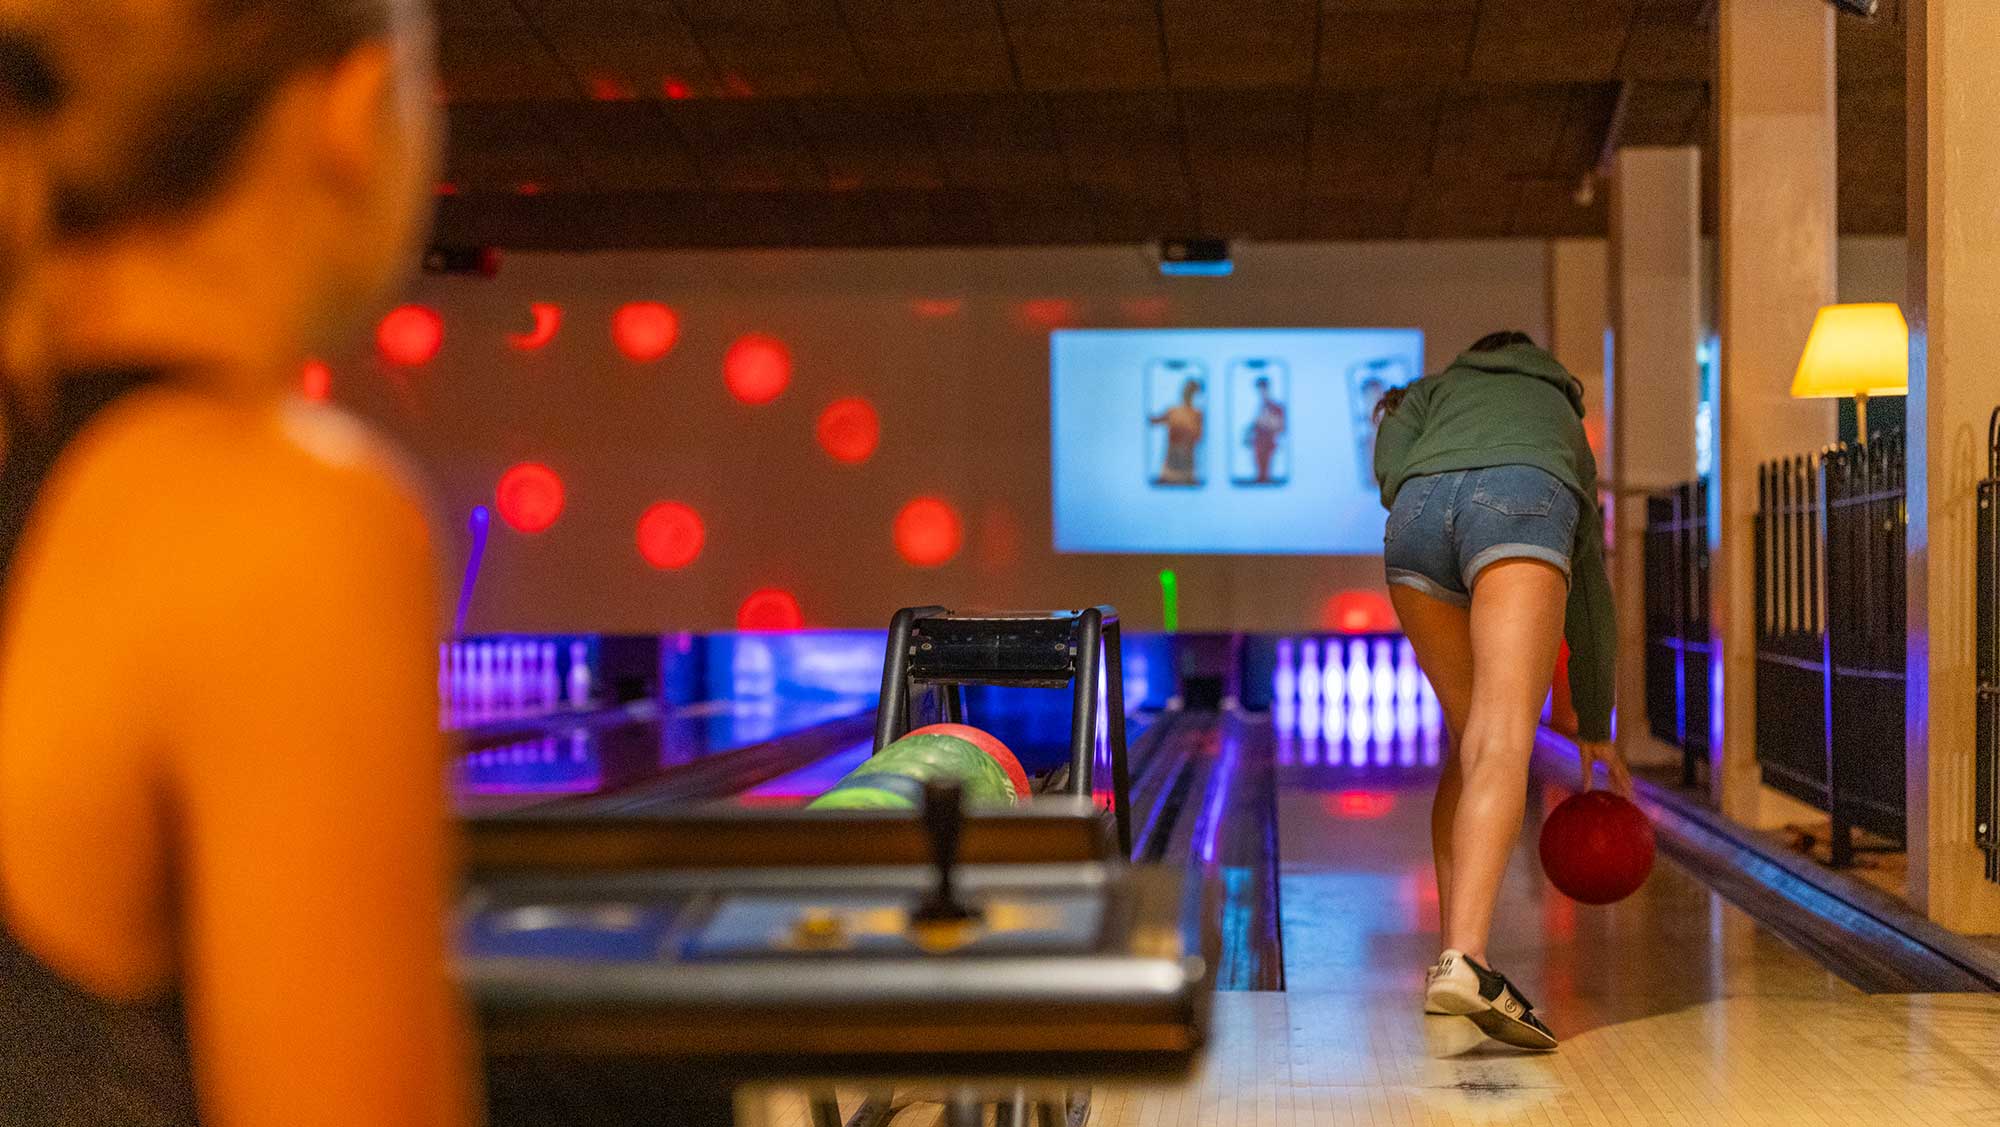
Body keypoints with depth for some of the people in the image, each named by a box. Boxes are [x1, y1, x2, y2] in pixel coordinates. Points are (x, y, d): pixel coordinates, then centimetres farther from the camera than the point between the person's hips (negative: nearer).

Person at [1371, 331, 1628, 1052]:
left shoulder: (1438, 386, 39)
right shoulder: (1563, 418, 42)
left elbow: (1391, 472, 12)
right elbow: (1591, 597, 46)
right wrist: (1595, 729, 53)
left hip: (1420, 513, 2)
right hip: (1522, 506, -2)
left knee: (1470, 742, 19)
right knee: (1502, 747, -14)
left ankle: (1457, 956, 18)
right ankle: (1465, 961, -33)